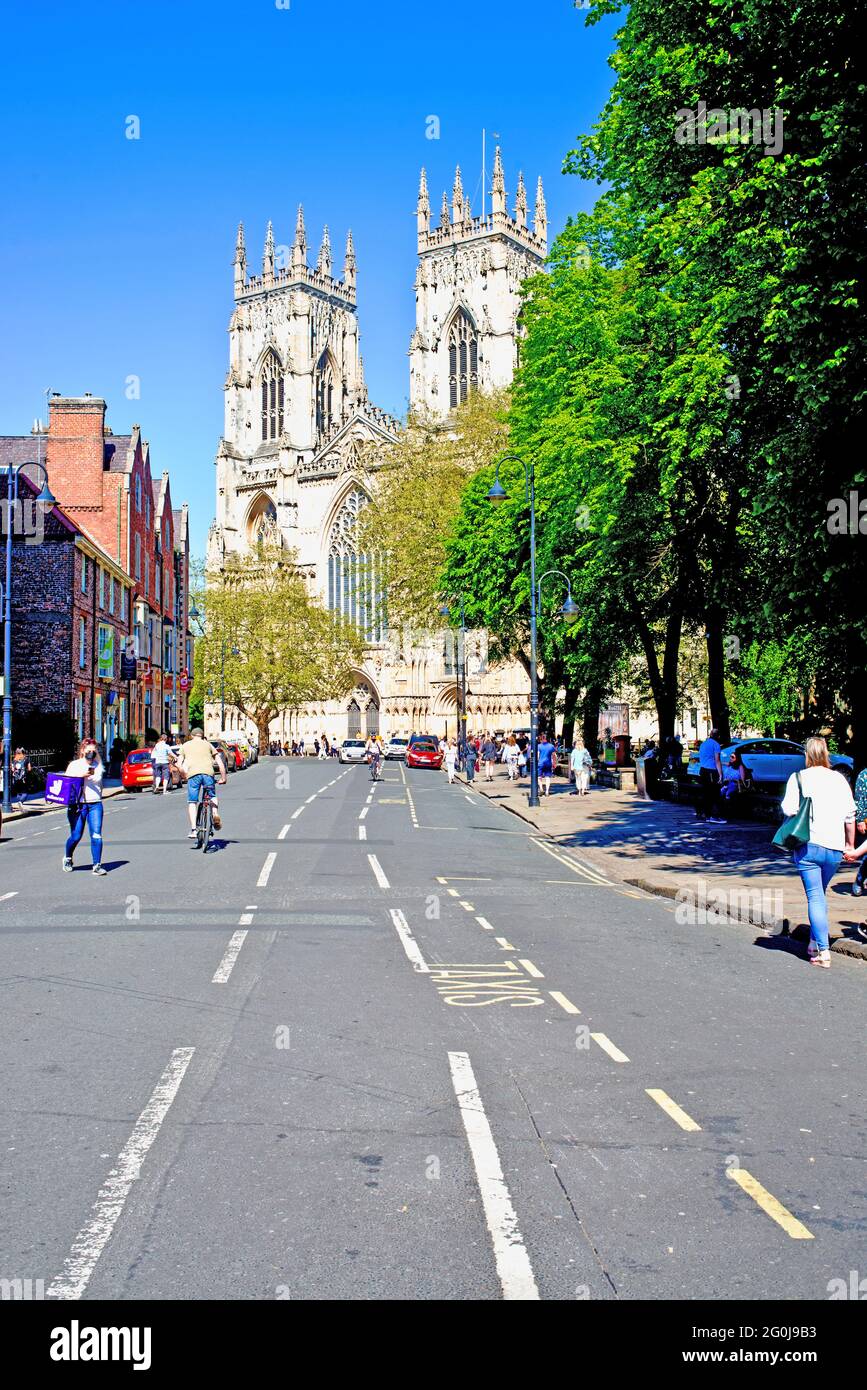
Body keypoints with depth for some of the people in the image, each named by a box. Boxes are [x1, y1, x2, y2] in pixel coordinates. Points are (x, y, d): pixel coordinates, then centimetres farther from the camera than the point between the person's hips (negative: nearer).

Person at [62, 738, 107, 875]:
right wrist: (81, 775, -15)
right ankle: (67, 859, 29)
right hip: (78, 804, -2)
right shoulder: (74, 765, 4)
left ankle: (97, 865, -5)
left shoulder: (98, 766, 12)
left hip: (95, 804, 2)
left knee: (96, 835, -9)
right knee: (76, 836, 2)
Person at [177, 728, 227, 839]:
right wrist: (223, 778, 20)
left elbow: (179, 764, 14)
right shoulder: (207, 744, 22)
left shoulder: (185, 745, 23)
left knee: (192, 802, 7)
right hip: (208, 772, 1)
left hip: (193, 773, -1)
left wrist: (184, 775, 27)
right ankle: (216, 815, -2)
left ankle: (193, 830, -4)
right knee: (212, 796, 24)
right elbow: (220, 762, 15)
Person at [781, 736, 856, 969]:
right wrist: (850, 845, 18)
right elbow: (850, 815, 8)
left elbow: (788, 810, -10)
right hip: (834, 847, 3)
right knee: (820, 895, 20)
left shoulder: (798, 778, -3)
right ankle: (814, 942, 24)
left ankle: (823, 951, -7)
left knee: (815, 897, -2)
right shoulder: (839, 779, 6)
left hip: (807, 845, -3)